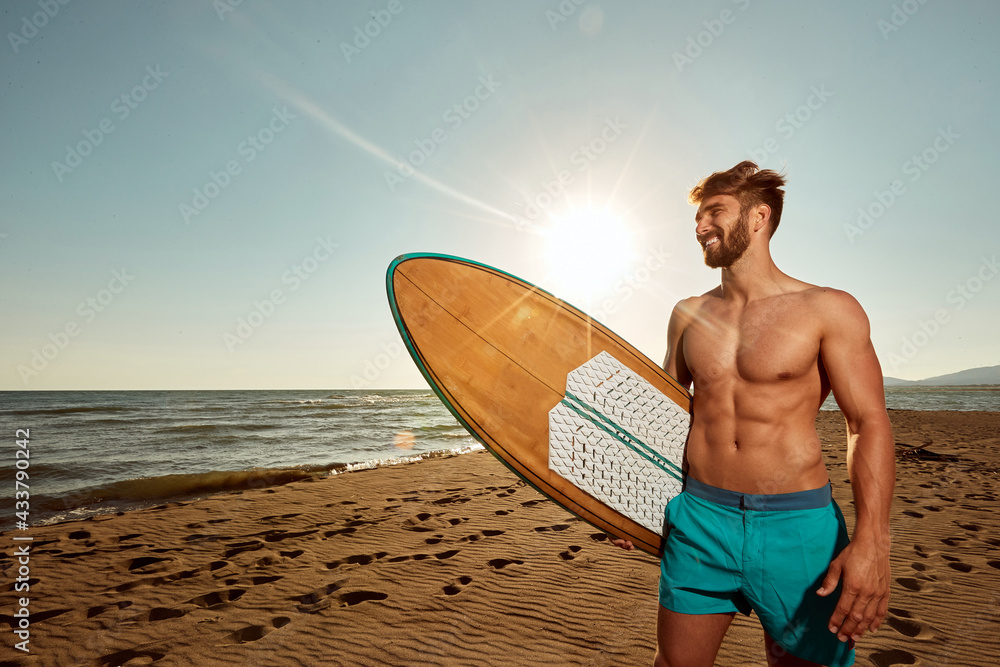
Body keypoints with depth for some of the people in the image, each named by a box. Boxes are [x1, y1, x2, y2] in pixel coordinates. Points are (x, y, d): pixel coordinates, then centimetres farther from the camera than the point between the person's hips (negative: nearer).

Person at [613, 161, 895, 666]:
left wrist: (870, 541, -16)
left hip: (796, 527, -2)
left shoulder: (828, 310, -5)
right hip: (698, 518, 3)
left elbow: (869, 424, -6)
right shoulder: (688, 315, 6)